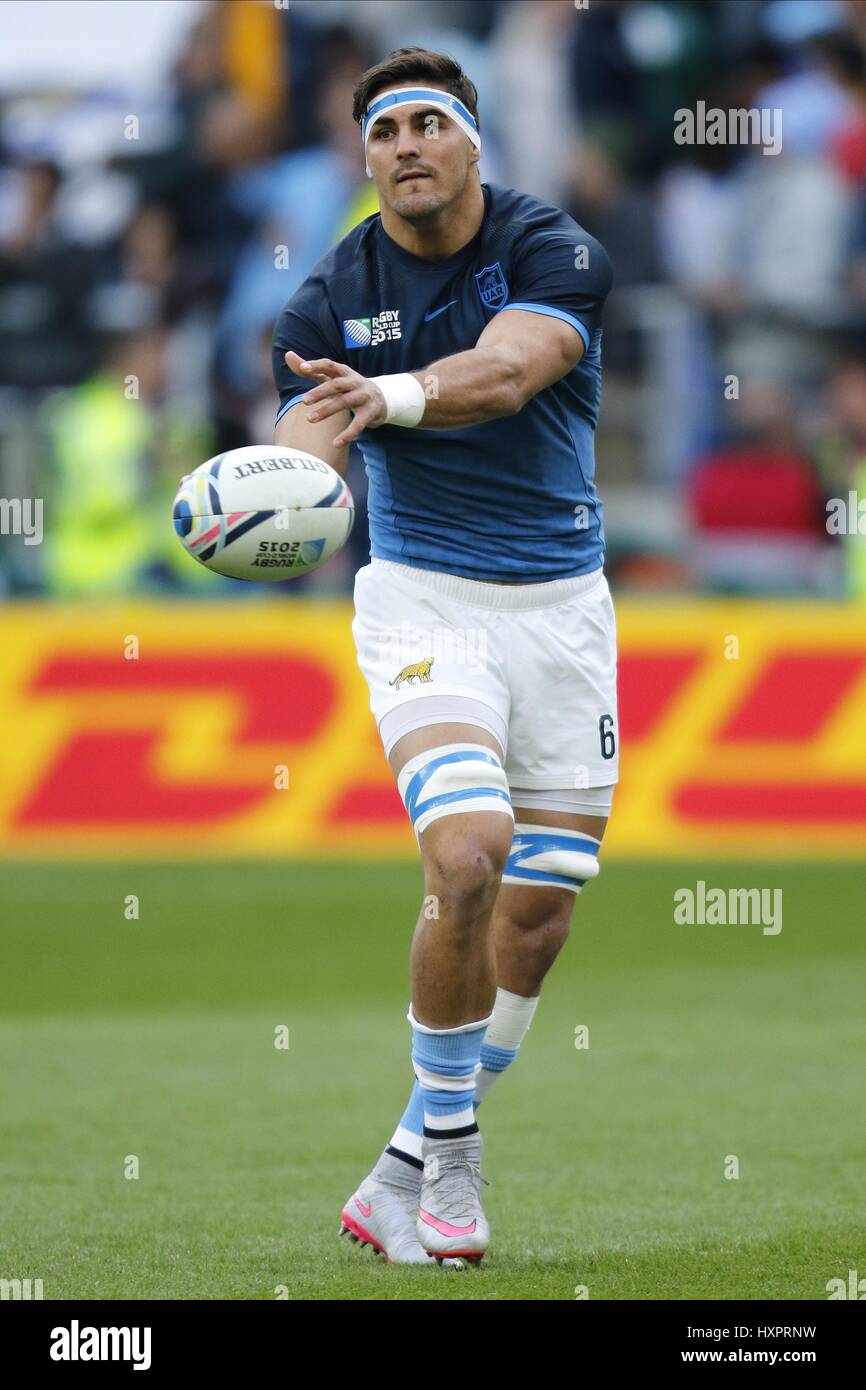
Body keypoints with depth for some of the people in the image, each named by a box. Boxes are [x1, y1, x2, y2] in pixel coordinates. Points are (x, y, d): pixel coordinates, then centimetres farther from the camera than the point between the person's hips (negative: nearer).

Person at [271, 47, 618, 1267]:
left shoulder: (555, 252, -9)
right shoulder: (331, 297, -3)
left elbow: (509, 371, -29)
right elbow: (305, 445, -13)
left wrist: (390, 396, -49)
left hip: (564, 605, 2)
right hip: (424, 602, -2)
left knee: (542, 907, 3)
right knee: (468, 857, -22)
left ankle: (416, 1167, 16)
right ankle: (448, 1146, -7)